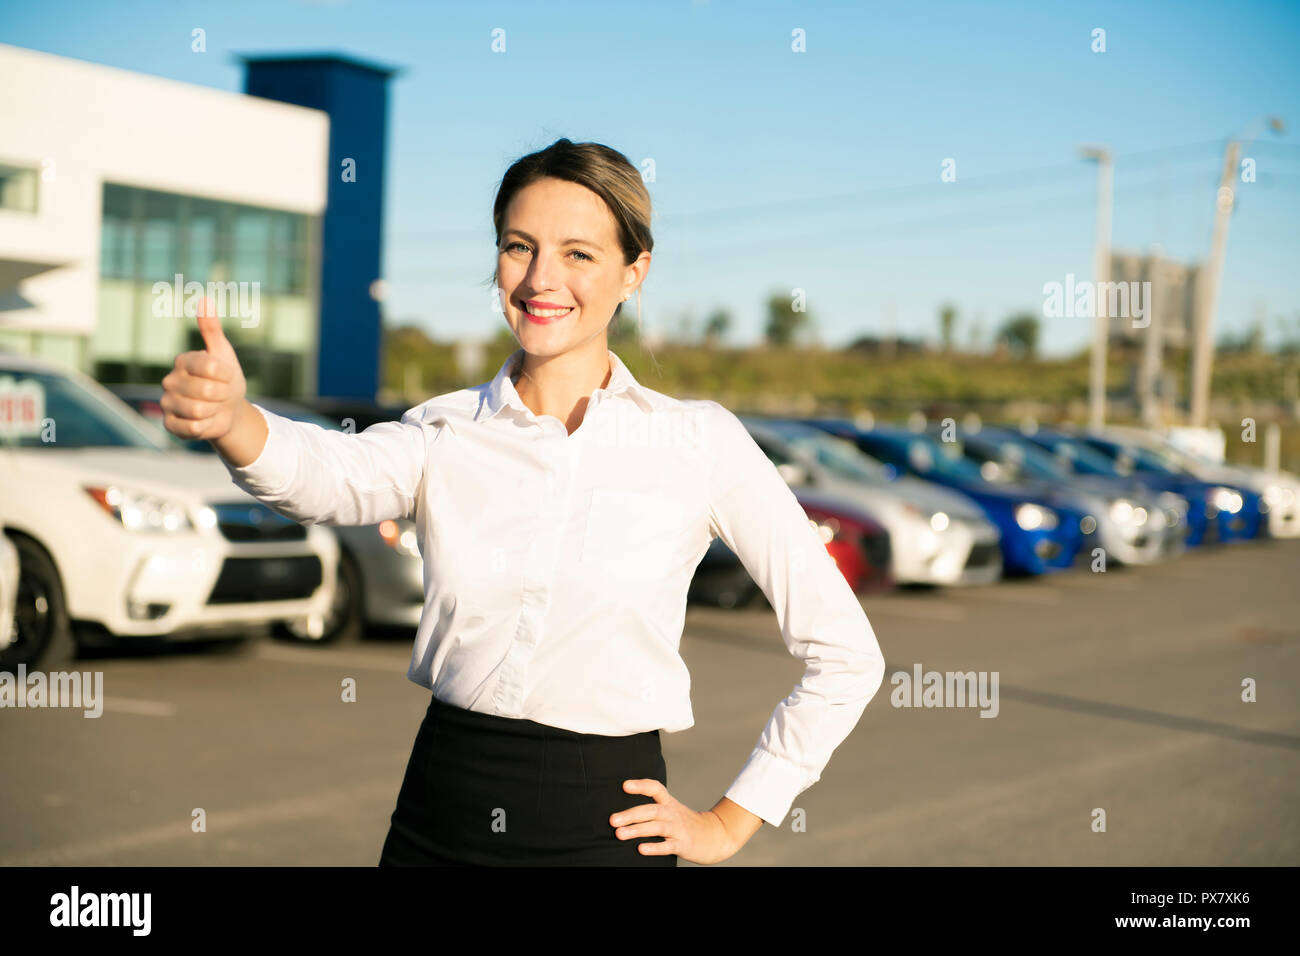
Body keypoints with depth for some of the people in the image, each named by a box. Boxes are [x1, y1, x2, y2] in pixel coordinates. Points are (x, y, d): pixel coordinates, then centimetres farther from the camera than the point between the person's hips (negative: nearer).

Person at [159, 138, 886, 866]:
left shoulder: (701, 443, -6)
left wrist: (731, 823, -1)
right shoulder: (445, 433, 0)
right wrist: (229, 418, -45)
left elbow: (846, 654, -2)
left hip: (604, 828, -2)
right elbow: (331, 476, -24)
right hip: (439, 824, 2)